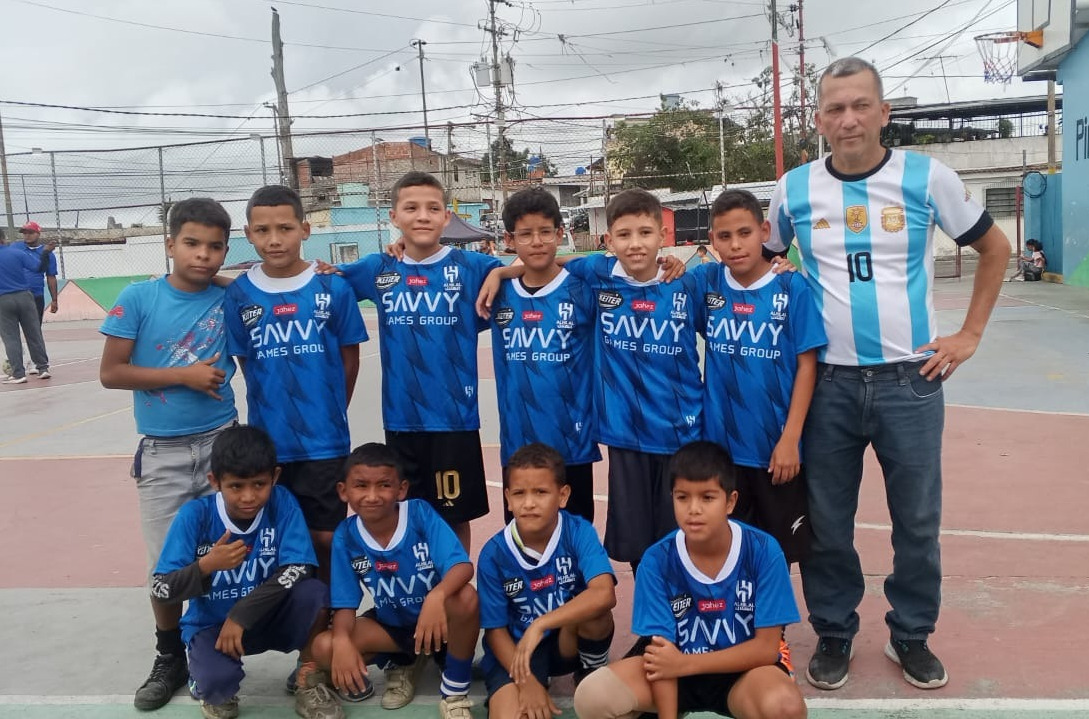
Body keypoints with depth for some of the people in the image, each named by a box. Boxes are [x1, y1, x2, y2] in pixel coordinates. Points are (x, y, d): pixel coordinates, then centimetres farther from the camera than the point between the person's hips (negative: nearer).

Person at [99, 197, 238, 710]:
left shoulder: (229, 301, -2)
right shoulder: (138, 297, -7)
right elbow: (110, 373, -8)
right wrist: (183, 375, -16)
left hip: (222, 444, 1)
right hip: (162, 453, -1)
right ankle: (170, 659, 28)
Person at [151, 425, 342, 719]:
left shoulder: (282, 503, -15)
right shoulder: (195, 515, -17)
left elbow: (299, 570, -20)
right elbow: (161, 590, -16)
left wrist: (242, 615, -24)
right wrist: (207, 565, -33)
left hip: (266, 616, 1)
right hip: (211, 624, -1)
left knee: (314, 593, -29)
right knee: (218, 679, -33)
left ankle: (311, 682, -2)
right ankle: (211, 688, 8)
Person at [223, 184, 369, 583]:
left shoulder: (333, 288, -6)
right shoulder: (238, 294, -2)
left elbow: (349, 360, 3)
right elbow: (246, 362, 8)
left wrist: (327, 413, 8)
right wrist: (276, 408, 4)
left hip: (325, 441, -1)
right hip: (267, 441, 1)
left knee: (325, 536, 9)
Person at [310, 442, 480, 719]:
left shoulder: (420, 513, -21)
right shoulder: (345, 536, -12)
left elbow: (463, 566, -31)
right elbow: (345, 603, -10)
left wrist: (436, 596, -52)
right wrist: (342, 640, -32)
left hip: (437, 620, -3)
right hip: (392, 624, 3)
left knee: (466, 597, -37)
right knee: (324, 647, -20)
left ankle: (455, 692, -11)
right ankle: (404, 664, 10)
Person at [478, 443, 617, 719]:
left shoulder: (579, 532, -17)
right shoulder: (494, 553, -14)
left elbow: (604, 594, -33)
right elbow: (495, 629, -8)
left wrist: (540, 625, -38)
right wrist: (527, 681, -20)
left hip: (573, 642, 1)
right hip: (515, 649, 0)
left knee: (593, 608, -31)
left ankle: (594, 670, 0)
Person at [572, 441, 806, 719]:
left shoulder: (763, 551, -17)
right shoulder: (657, 561, -14)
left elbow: (767, 647, -14)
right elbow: (662, 652, -12)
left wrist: (685, 663, -19)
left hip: (744, 668, -2)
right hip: (677, 664, 2)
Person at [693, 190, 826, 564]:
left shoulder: (791, 287, -9)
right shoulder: (705, 281, -1)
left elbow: (806, 365, -8)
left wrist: (790, 438, -11)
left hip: (776, 445, -2)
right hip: (720, 442, 2)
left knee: (779, 551, 13)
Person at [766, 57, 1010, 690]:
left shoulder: (928, 177, -3)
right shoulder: (795, 189, 0)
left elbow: (995, 248, 10)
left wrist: (970, 334, 4)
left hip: (910, 381, 0)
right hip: (828, 383, 1)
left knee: (918, 521, 9)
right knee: (826, 523, 8)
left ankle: (912, 636, 30)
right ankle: (834, 634, 28)